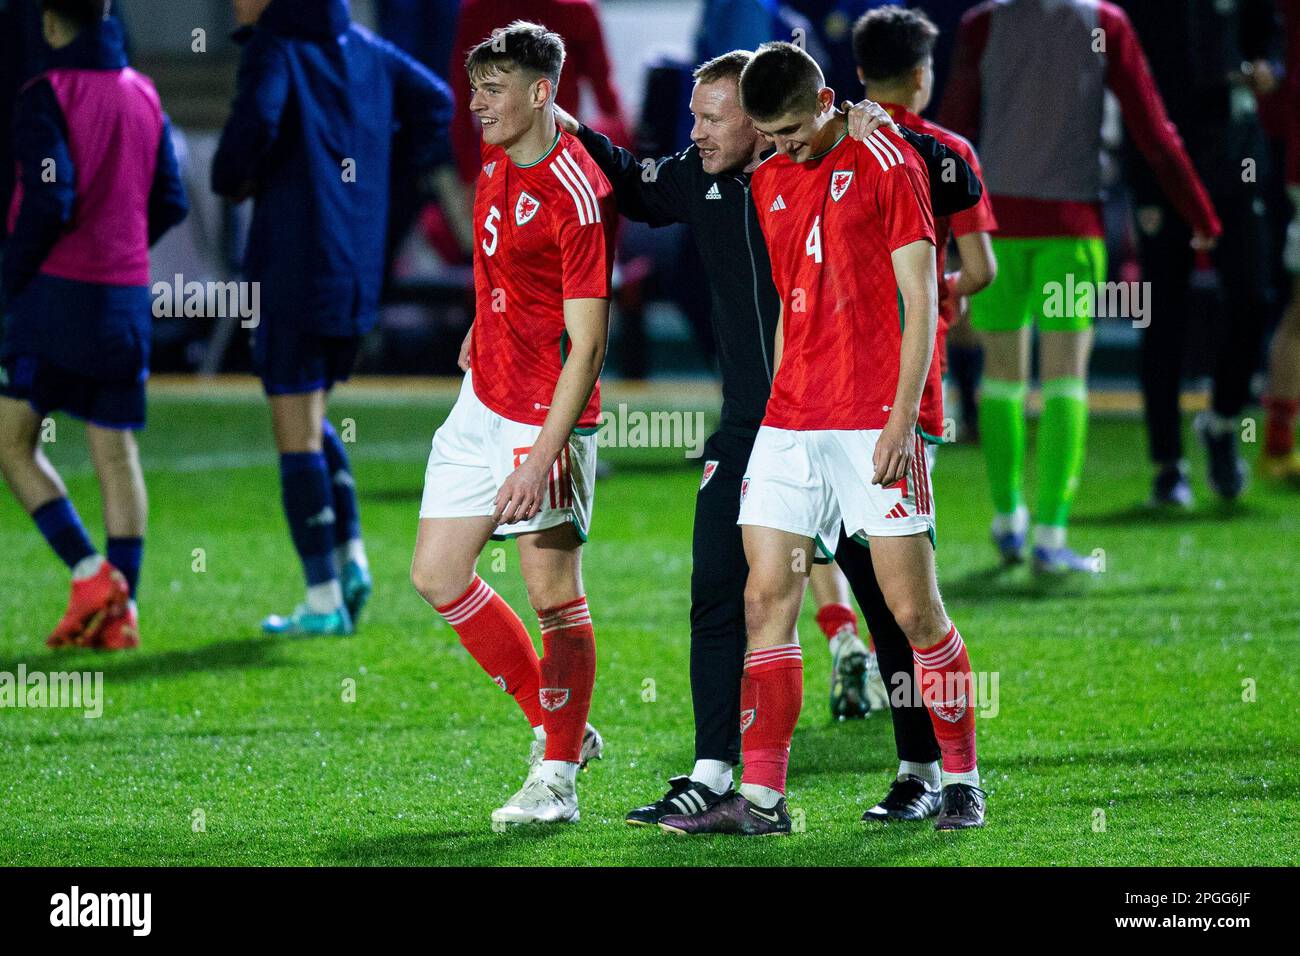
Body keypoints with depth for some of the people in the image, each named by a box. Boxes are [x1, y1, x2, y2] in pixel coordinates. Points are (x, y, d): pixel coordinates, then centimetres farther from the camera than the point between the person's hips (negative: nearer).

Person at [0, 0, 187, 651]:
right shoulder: (144, 95, 10)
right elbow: (171, 203, 12)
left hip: (59, 288, -6)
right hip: (128, 295, 6)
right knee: (116, 454, 7)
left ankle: (90, 573, -13)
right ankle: (122, 611, 2)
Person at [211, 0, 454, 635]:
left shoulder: (275, 51, -10)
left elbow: (256, 120, -27)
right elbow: (436, 103, 20)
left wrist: (232, 179, -8)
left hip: (291, 268, -7)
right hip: (357, 273, 7)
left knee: (296, 436, -1)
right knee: (313, 421, 23)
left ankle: (324, 600, -2)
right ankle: (350, 554, 7)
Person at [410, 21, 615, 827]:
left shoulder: (578, 195, -20)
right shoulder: (497, 163, 6)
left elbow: (586, 345, -21)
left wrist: (542, 459, -25)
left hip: (546, 417, -9)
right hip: (482, 397, 9)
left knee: (554, 594, -1)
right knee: (437, 573, 9)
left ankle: (557, 777, 10)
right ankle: (559, 727, 22)